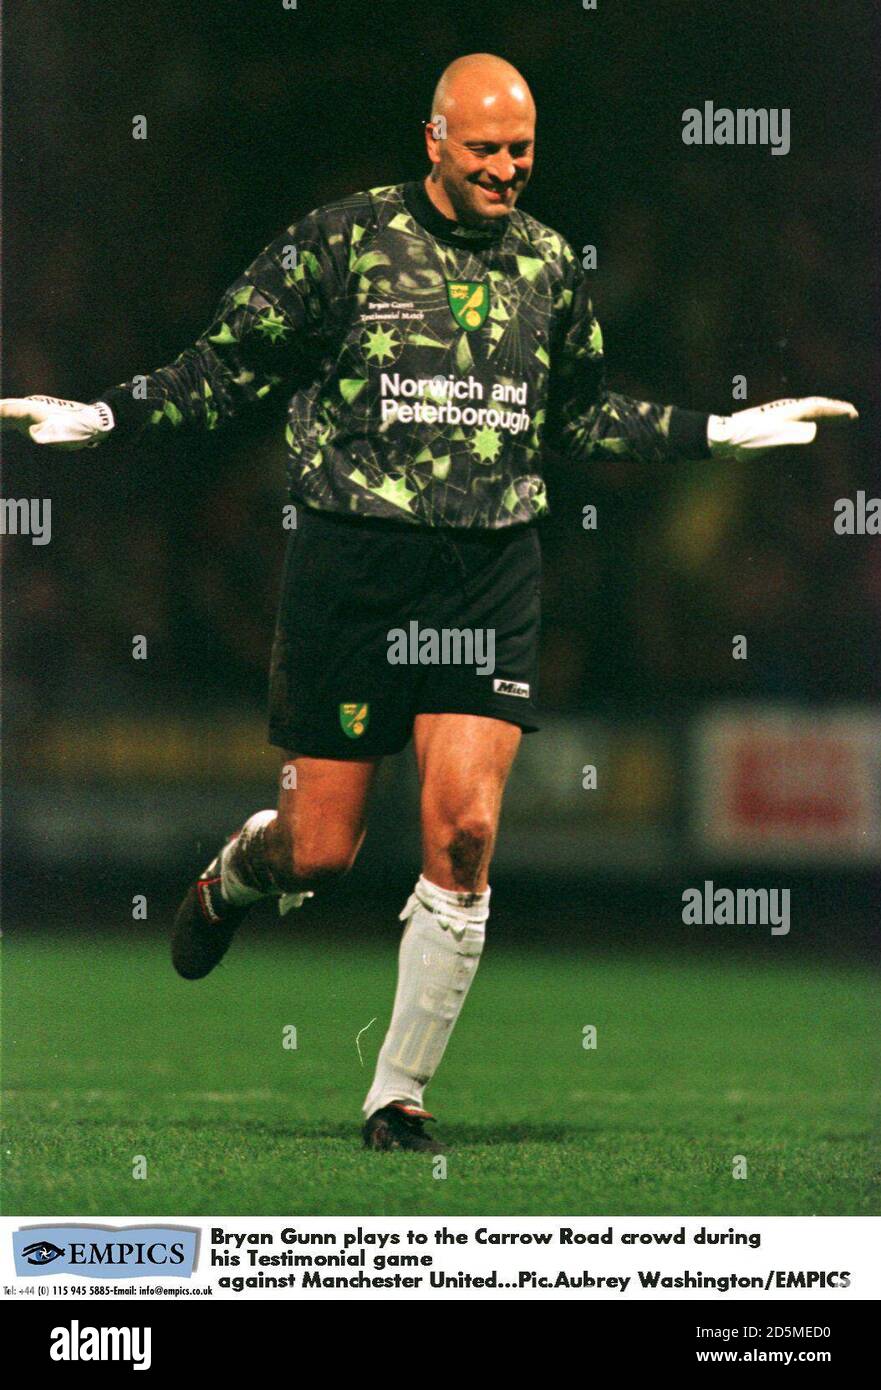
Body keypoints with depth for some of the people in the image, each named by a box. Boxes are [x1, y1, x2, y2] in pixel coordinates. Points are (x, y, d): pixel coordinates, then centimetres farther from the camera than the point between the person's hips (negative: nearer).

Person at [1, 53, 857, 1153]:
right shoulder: (342, 240, -3)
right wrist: (102, 416, -9)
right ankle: (237, 873, 40)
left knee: (464, 833, -11)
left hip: (493, 572, 3)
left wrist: (725, 434, 23)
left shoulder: (550, 264, 10)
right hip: (351, 565, -3)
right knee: (318, 854, 0)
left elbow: (580, 415, 24)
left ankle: (398, 1095, 3)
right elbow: (228, 368, 2)